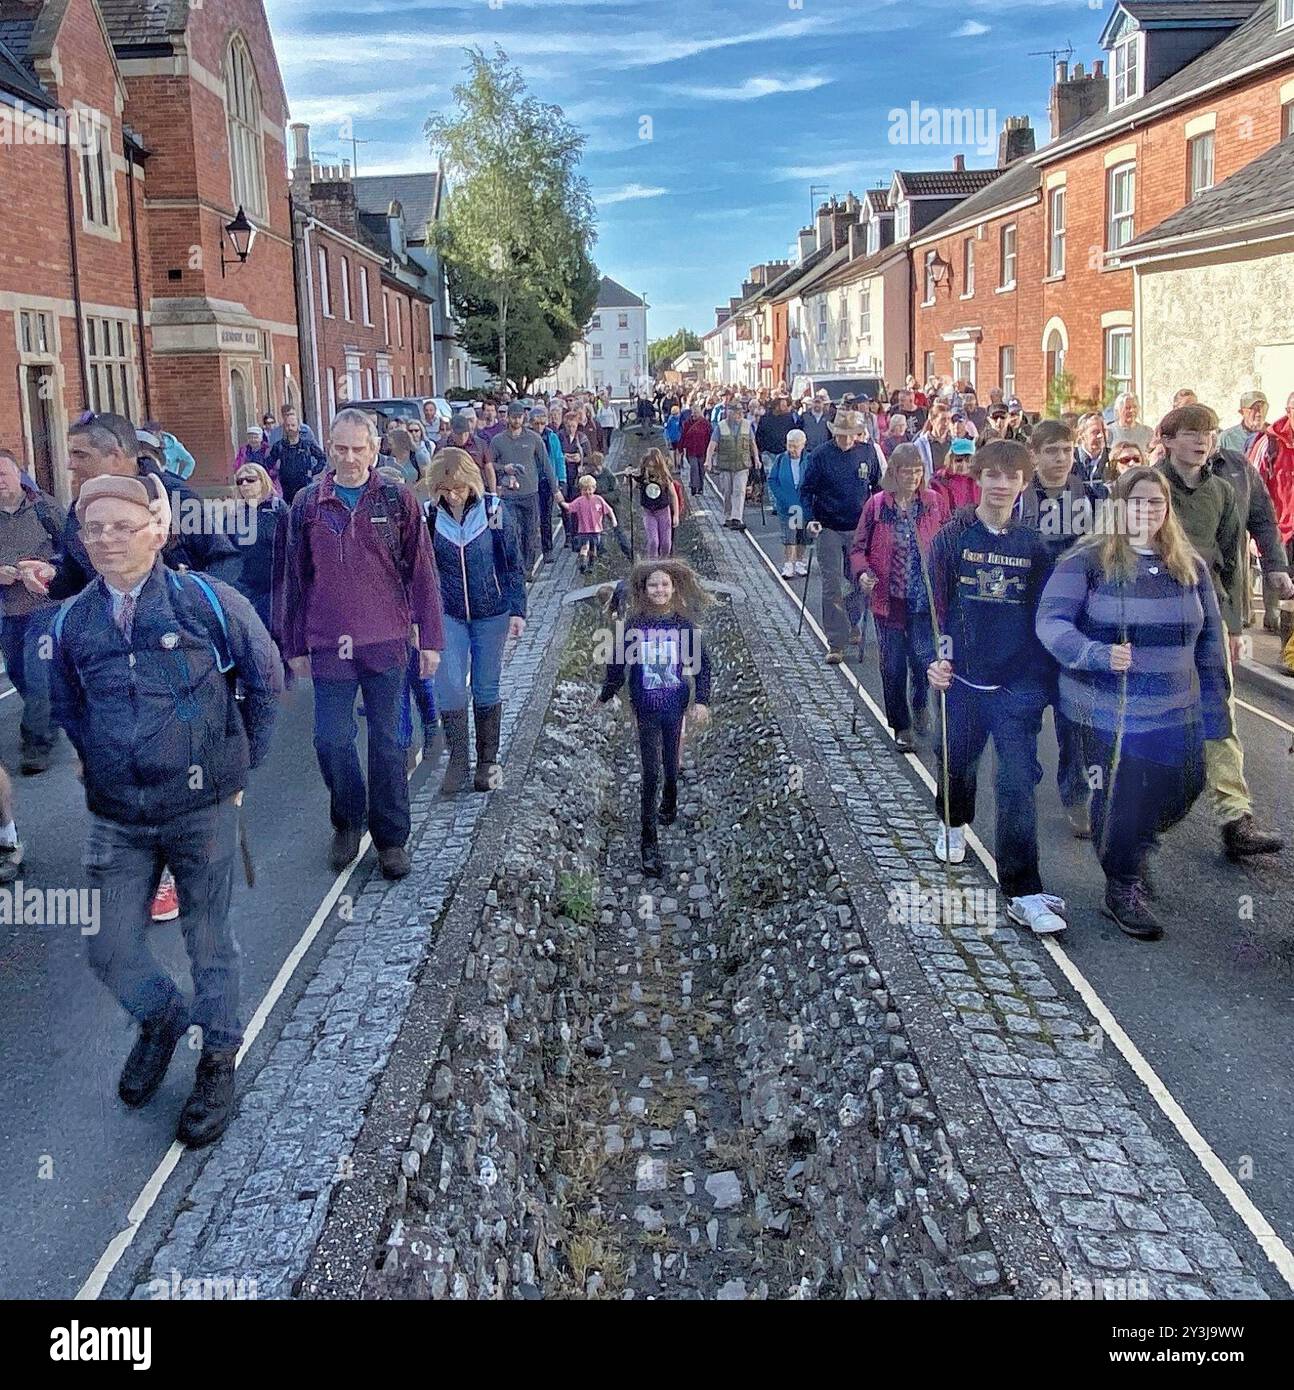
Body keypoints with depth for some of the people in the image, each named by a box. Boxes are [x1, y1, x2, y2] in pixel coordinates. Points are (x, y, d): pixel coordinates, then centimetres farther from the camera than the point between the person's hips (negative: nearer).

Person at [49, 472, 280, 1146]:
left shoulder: (208, 601, -10)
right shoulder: (72, 621, 0)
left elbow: (264, 680, 2)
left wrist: (239, 763, 6)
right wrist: (102, 768, 14)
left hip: (203, 808, -3)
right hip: (115, 818, 3)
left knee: (209, 941, 10)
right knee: (109, 948, 7)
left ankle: (219, 1061, 32)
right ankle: (161, 1018, 39)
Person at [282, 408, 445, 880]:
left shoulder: (398, 500, 0)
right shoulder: (307, 504, 4)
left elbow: (421, 573, 2)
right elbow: (295, 580, 8)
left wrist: (430, 639, 0)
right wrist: (295, 645, 9)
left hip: (387, 643, -1)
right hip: (328, 645, 1)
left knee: (387, 741, 6)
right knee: (331, 739, 3)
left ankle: (391, 837, 19)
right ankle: (347, 821, 28)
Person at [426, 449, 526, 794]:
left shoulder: (494, 511, -9)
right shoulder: (430, 515, -5)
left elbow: (512, 564, -2)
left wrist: (517, 610, -4)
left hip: (491, 613, -1)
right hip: (449, 614, 1)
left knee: (486, 688, 8)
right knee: (450, 688, -6)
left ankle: (488, 761, 20)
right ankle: (457, 762, 5)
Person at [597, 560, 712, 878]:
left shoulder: (684, 624, -4)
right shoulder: (634, 624, -6)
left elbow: (702, 663, 1)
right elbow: (619, 663, 5)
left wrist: (702, 701, -7)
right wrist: (605, 695, 14)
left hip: (676, 706, 2)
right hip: (646, 709, -1)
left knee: (671, 763, 17)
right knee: (651, 771, -5)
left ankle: (669, 805, 47)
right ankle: (649, 842, -2)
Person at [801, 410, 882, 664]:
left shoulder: (868, 451, 0)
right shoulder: (821, 455, -7)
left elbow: (878, 486, 12)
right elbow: (806, 490, -2)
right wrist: (811, 518, -16)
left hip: (860, 528, 3)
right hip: (829, 529, -3)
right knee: (832, 587, -3)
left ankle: (848, 624, 34)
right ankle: (836, 644, 1)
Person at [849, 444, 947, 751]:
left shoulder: (934, 502, 1)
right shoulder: (876, 505, -1)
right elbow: (858, 547, 4)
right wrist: (862, 572, -15)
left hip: (926, 599, 0)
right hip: (889, 598, 0)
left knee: (925, 658, -8)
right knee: (893, 666, 6)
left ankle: (920, 703, 26)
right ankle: (901, 727, 24)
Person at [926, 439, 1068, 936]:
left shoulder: (1033, 543, 1)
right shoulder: (953, 537, -2)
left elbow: (1046, 614, 8)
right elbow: (938, 605, -2)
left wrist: (1046, 676, 6)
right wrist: (937, 659, -14)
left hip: (1020, 682, -1)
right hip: (965, 676, 1)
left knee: (1017, 784, -9)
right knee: (958, 761, 19)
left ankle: (1023, 894, -5)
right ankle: (953, 824, 52)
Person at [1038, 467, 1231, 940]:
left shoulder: (1191, 567, 7)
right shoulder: (1088, 560, -8)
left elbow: (1210, 644, 12)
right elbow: (1051, 621, -15)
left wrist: (1214, 712, 9)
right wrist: (1098, 655, -30)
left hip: (1175, 714, 5)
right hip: (1106, 713, -4)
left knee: (1183, 789, 5)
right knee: (1118, 798, 1)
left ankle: (1132, 851, 37)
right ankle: (1123, 889, 24)